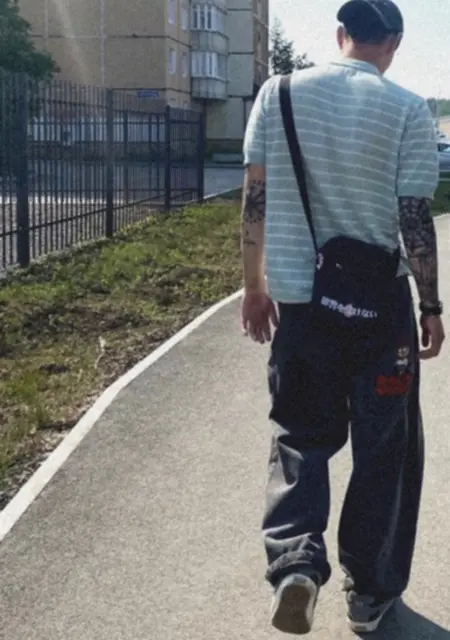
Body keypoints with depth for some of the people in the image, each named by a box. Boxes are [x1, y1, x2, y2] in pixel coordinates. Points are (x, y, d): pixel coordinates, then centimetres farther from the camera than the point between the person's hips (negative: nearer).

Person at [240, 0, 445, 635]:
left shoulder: (279, 91, 0)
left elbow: (255, 197, 1)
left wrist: (254, 285, 10)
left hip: (298, 297, 2)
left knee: (300, 435, 16)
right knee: (383, 448, 13)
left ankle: (296, 559, -6)